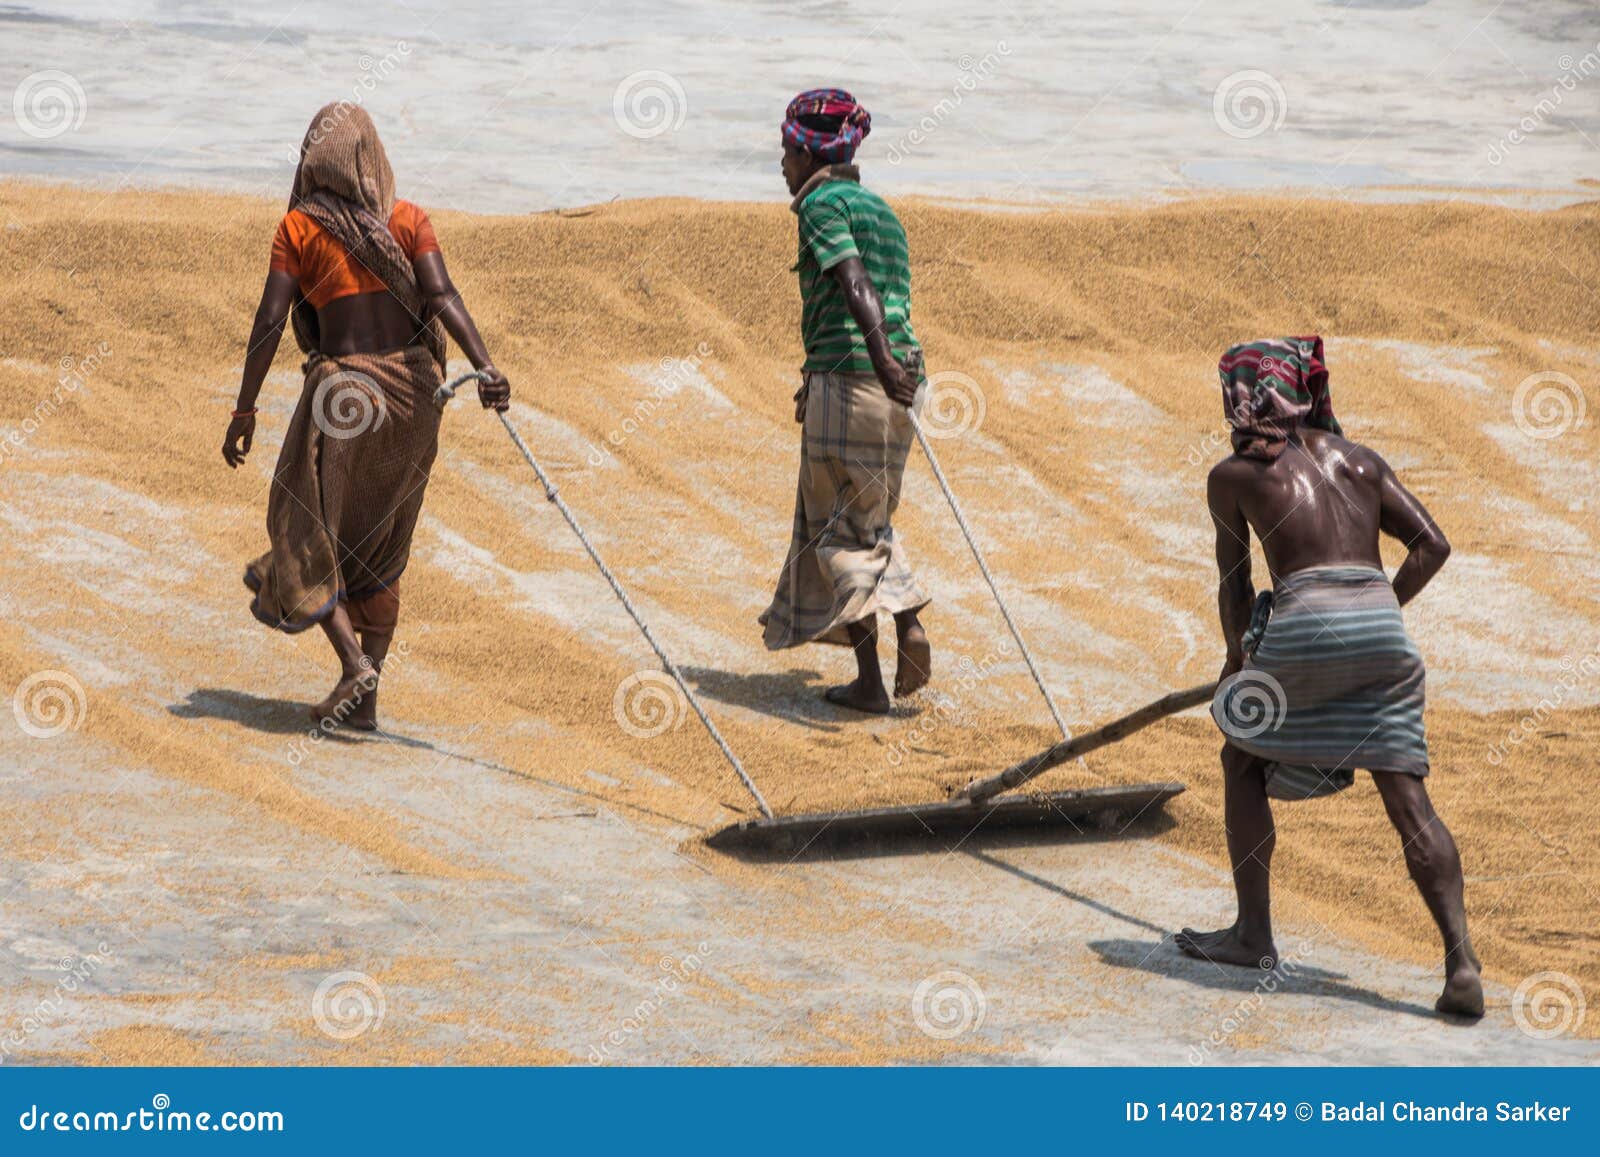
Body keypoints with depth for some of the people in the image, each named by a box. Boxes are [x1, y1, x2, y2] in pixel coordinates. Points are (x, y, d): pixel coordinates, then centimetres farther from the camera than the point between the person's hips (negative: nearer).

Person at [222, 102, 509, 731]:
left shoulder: (299, 226, -1)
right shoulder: (409, 219, 4)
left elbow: (270, 320, -6)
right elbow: (442, 295, -11)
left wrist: (245, 410, -3)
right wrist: (486, 367, -21)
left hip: (341, 388, -3)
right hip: (413, 390, 4)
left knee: (306, 534, 10)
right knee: (379, 549, 14)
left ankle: (354, 663, -10)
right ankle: (364, 700, 13)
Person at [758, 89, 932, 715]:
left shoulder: (821, 203, -5)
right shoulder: (881, 209, 20)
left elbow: (855, 283, -21)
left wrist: (882, 361, -35)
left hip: (847, 376, -8)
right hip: (895, 383, 8)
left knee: (841, 528, 1)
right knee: (869, 517, 21)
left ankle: (869, 680, -2)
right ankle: (909, 623, -1)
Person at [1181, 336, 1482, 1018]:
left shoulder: (1232, 475, 13)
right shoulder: (1359, 460, 22)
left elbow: (1234, 583, 22)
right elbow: (1431, 544, 14)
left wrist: (1237, 658, 38)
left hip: (1304, 618, -3)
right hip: (1381, 622, 3)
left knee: (1244, 759, 22)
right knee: (1408, 802, 1)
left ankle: (1254, 935, 21)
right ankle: (1461, 966, -12)